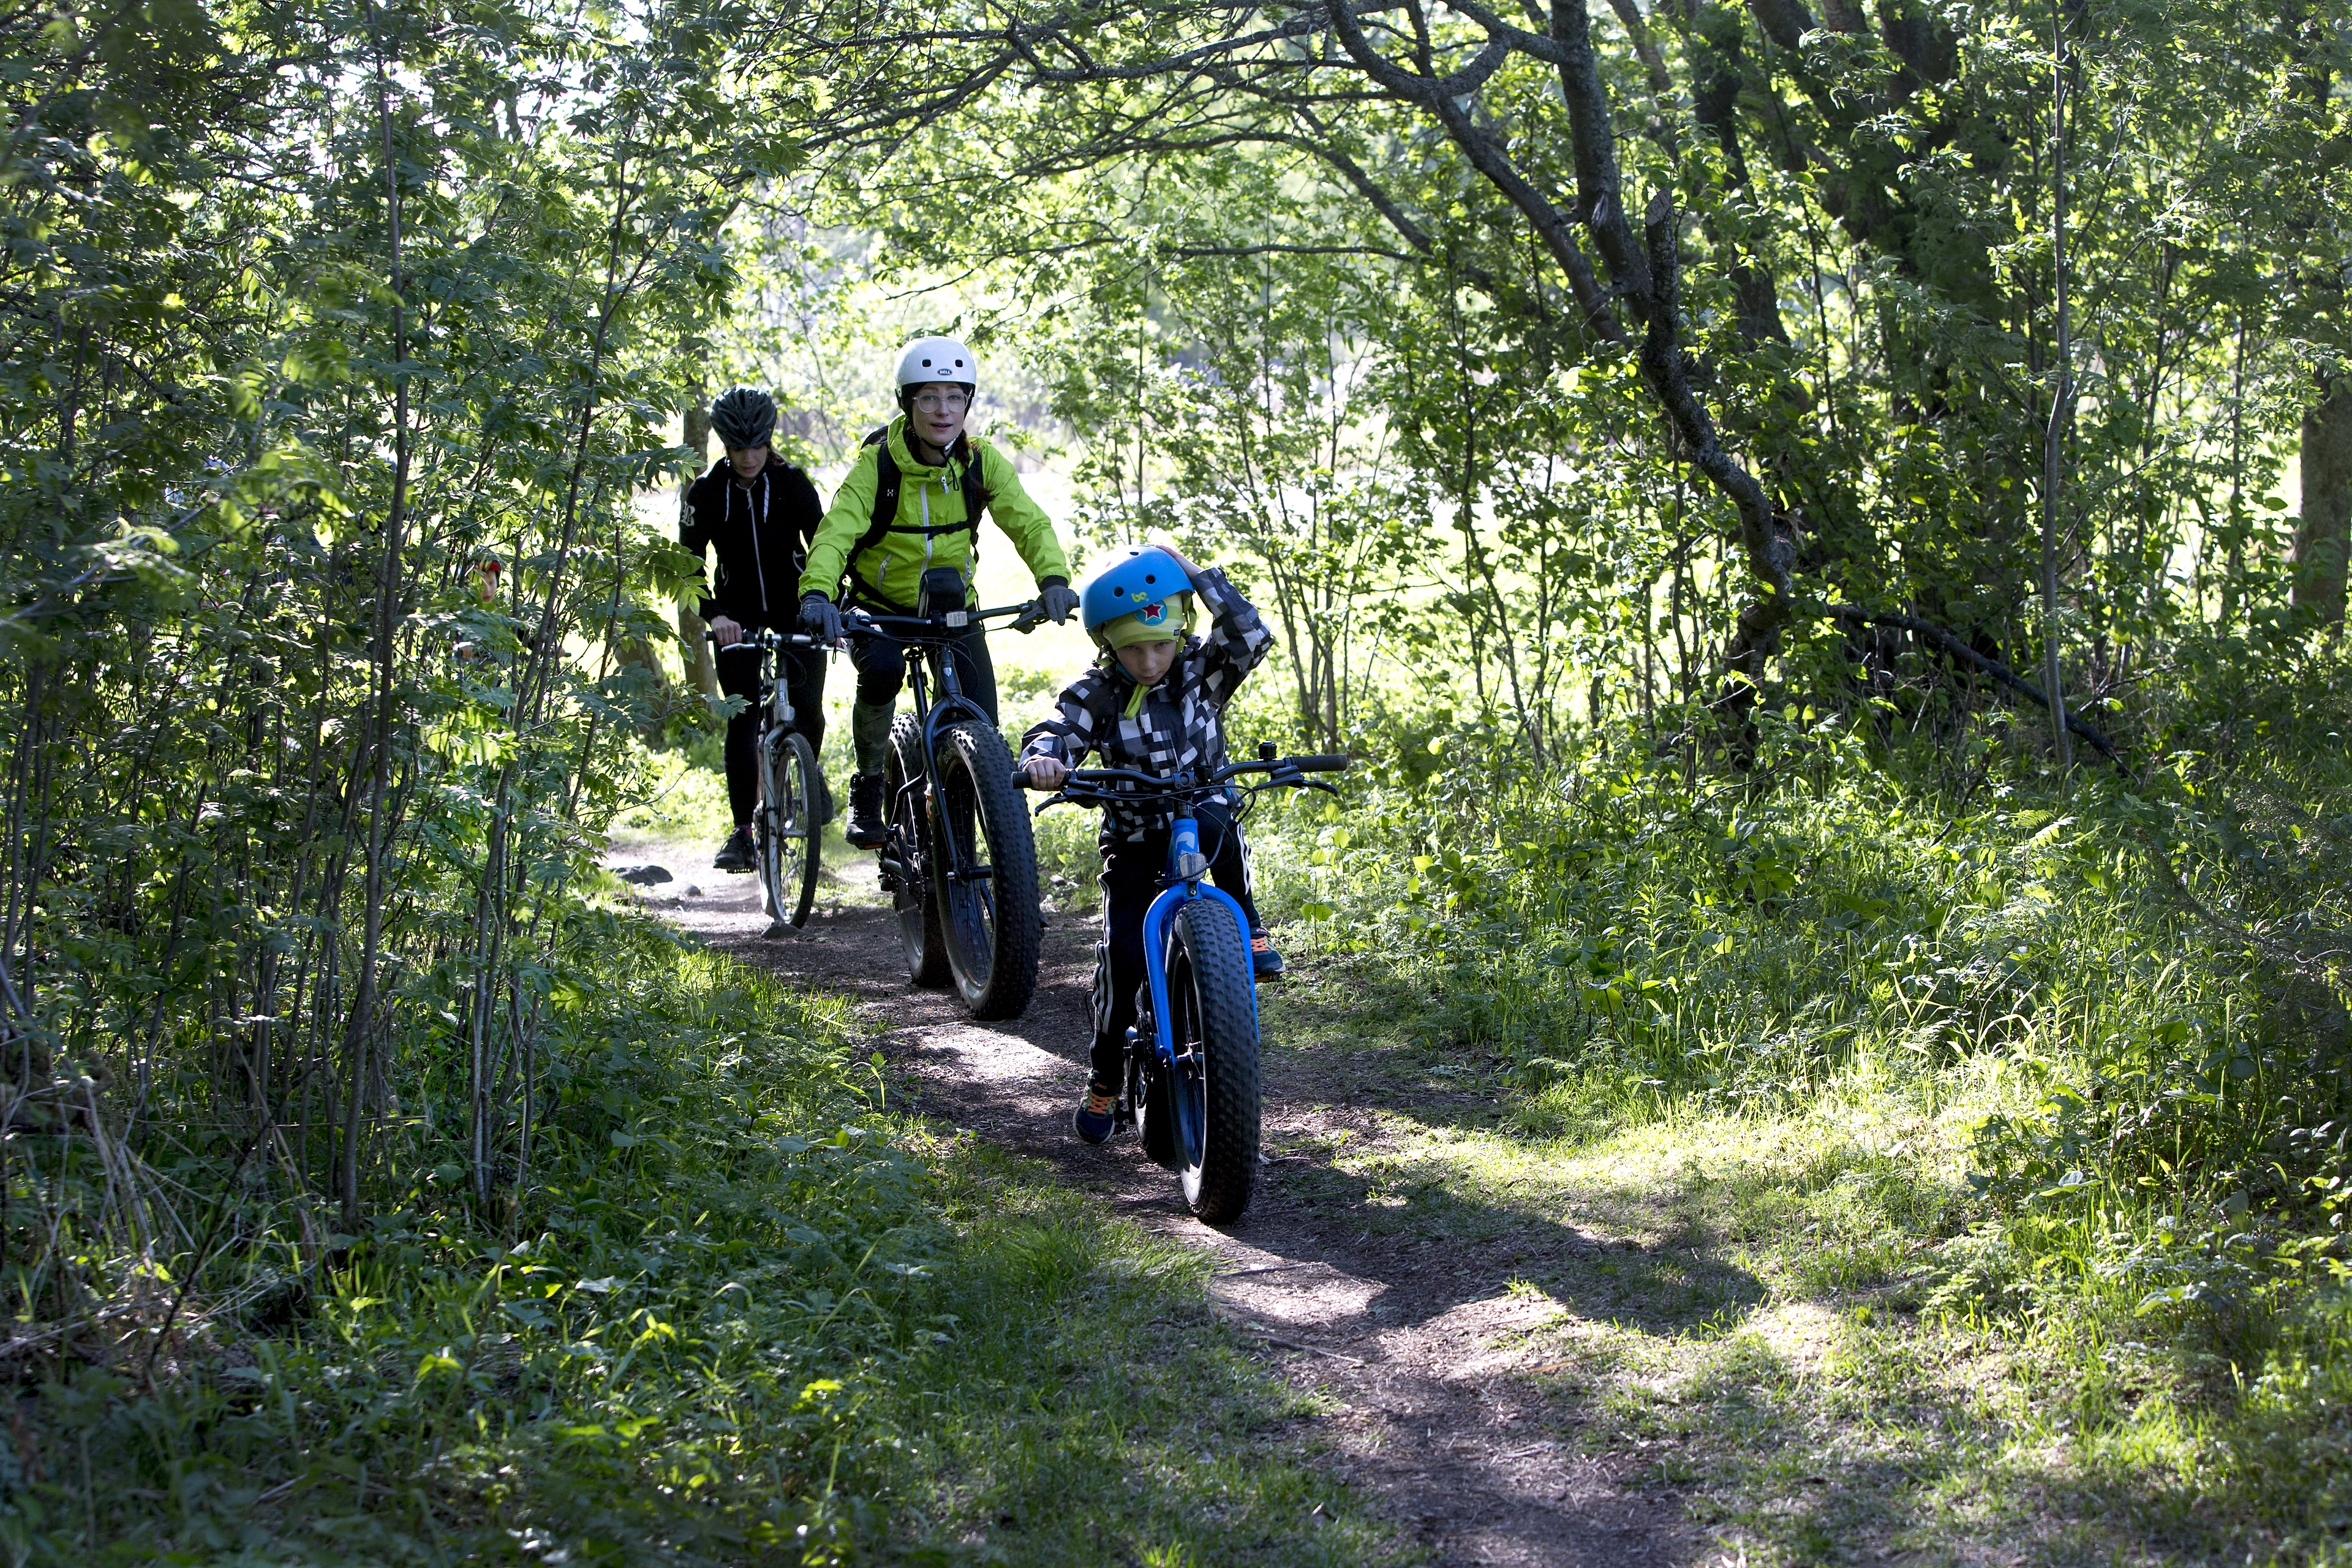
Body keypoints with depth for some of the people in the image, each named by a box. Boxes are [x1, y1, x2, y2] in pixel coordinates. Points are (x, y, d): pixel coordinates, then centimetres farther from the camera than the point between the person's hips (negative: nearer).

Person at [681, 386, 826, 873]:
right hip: (739, 618, 0)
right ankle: (743, 830, -7)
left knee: (806, 708, -10)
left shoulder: (792, 483, -10)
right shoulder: (706, 492, -10)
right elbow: (688, 564, -13)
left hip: (795, 612, 0)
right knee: (743, 719, -10)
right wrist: (714, 615, -30)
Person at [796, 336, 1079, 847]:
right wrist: (816, 592, -49)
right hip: (879, 607, -3)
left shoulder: (982, 463, -9)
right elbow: (836, 531, -29)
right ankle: (868, 787, -11)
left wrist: (1053, 577, -37)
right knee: (881, 669, -36)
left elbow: (1029, 523, -16)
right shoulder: (878, 464, -18)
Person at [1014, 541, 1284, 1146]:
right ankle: (1105, 1079, 0)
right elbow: (1057, 732, -19)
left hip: (1201, 824, 0)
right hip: (1133, 844, 0)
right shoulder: (1095, 694, -5)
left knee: (1217, 820, -38)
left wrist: (1195, 573, -19)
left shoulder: (1200, 674, -3)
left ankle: (1249, 927, -16)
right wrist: (1042, 759, -43)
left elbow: (1251, 635, -18)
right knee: (1122, 950, -18)